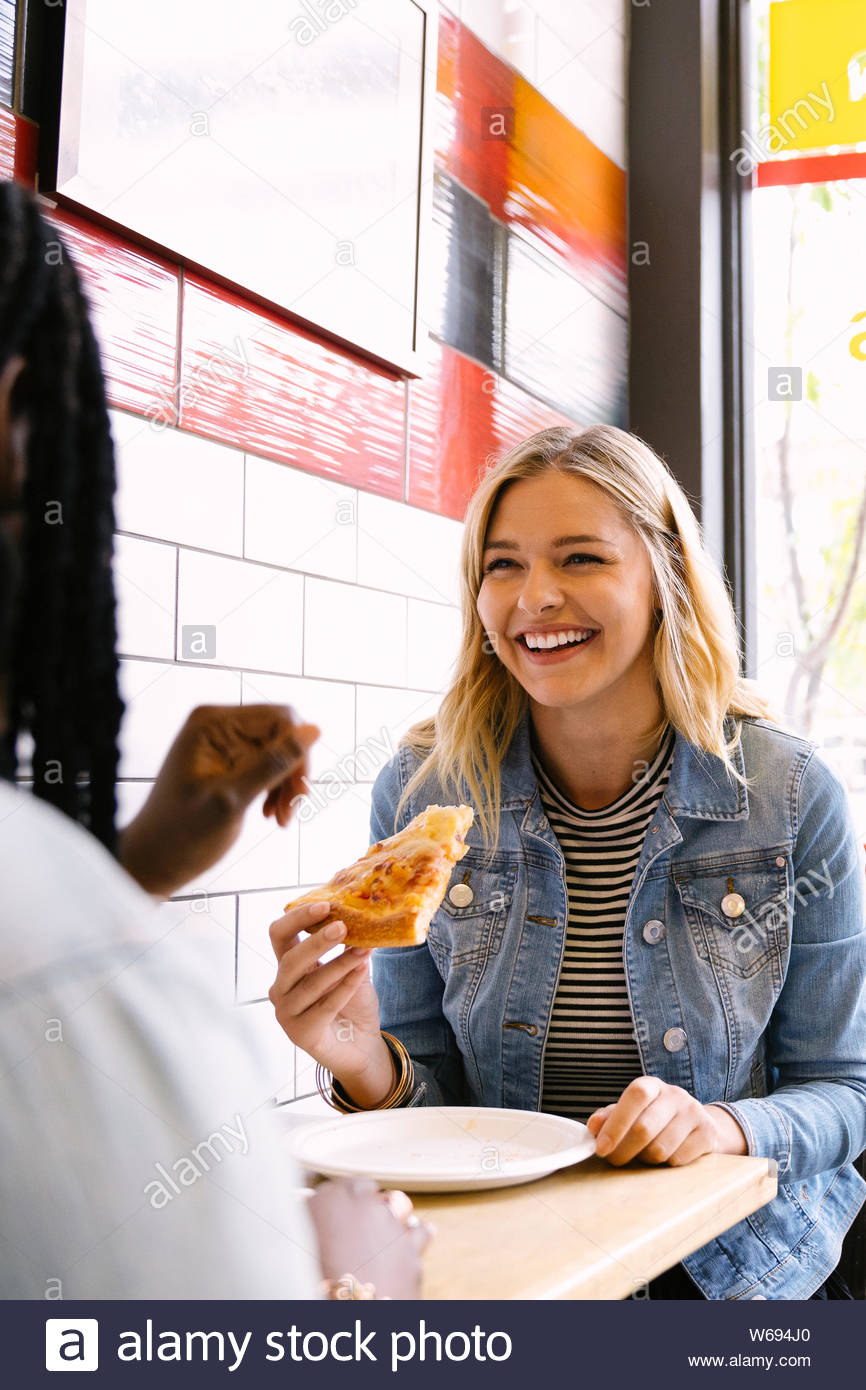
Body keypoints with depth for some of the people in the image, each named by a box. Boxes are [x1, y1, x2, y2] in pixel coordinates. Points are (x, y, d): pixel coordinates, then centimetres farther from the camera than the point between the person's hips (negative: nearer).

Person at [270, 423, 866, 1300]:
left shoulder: (793, 798, -7)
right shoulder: (421, 793, -5)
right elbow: (434, 1099, 2)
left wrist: (723, 1126, -20)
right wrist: (368, 1066, -21)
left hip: (737, 1261, 1)